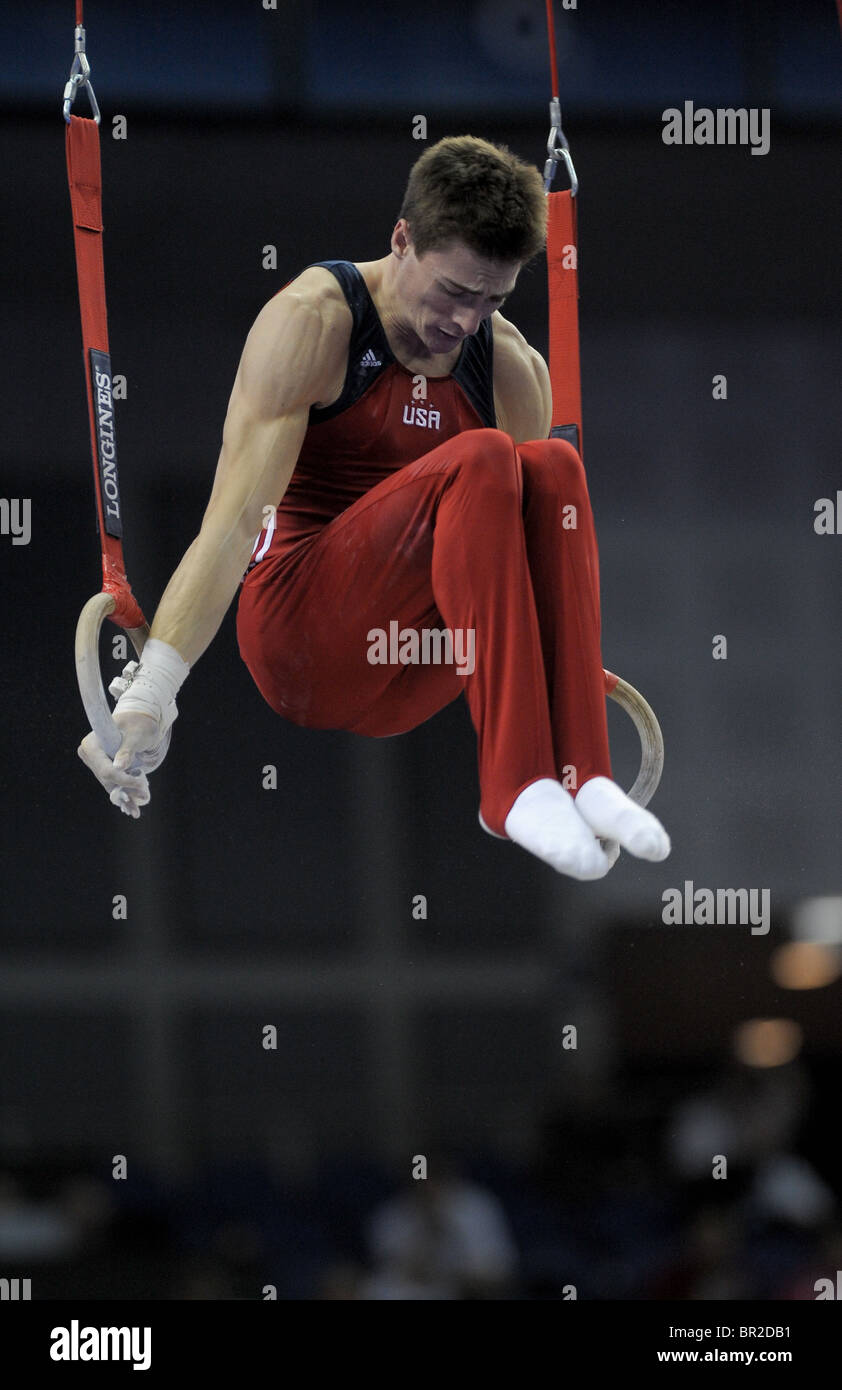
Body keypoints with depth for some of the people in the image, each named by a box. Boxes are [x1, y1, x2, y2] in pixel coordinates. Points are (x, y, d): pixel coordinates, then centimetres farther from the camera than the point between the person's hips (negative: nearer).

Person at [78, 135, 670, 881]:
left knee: (553, 467, -19)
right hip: (299, 639, -5)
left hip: (408, 673, 5)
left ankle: (578, 771, -28)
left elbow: (522, 534, 15)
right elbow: (236, 514, -20)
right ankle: (516, 786, -38)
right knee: (480, 461, -27)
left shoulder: (513, 367, 4)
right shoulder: (313, 321, -11)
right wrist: (150, 693, -29)